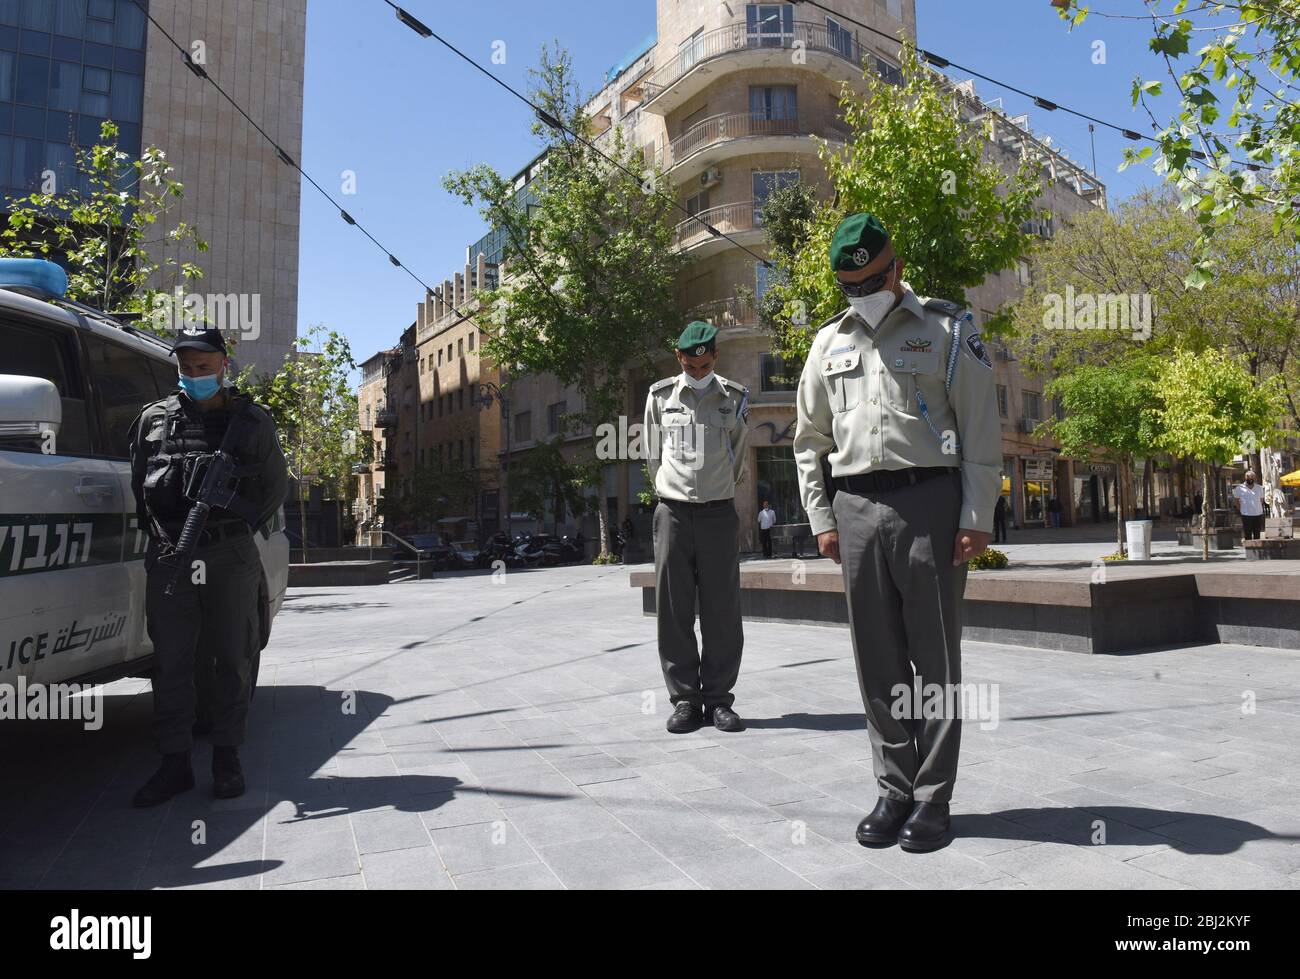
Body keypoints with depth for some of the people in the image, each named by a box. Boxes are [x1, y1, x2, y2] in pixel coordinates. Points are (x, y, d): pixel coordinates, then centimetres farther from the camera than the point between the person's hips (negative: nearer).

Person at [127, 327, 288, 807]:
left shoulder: (251, 421, 6)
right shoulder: (154, 418, 10)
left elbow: (275, 485, 12)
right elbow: (138, 482, 18)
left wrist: (242, 525, -1)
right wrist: (159, 532, 6)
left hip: (231, 557, -1)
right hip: (168, 557, 1)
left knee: (232, 659, 5)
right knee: (171, 663, 3)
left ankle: (227, 757, 17)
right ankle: (175, 763, 12)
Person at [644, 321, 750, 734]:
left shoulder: (735, 398, 5)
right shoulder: (660, 396, 6)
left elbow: (737, 455, 15)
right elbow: (653, 456, 13)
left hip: (719, 512, 0)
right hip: (672, 513, 0)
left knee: (721, 611, 1)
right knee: (674, 611, 1)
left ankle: (718, 699, 10)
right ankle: (684, 699, 10)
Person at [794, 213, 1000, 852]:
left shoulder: (947, 331, 5)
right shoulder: (829, 343, 15)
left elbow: (981, 432, 0)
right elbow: (809, 439, 17)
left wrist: (976, 518, -7)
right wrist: (821, 519, 8)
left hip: (929, 501, -3)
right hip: (856, 510, 4)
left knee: (935, 657, 2)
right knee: (877, 660, 7)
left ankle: (932, 799, 13)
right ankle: (893, 790, 19)